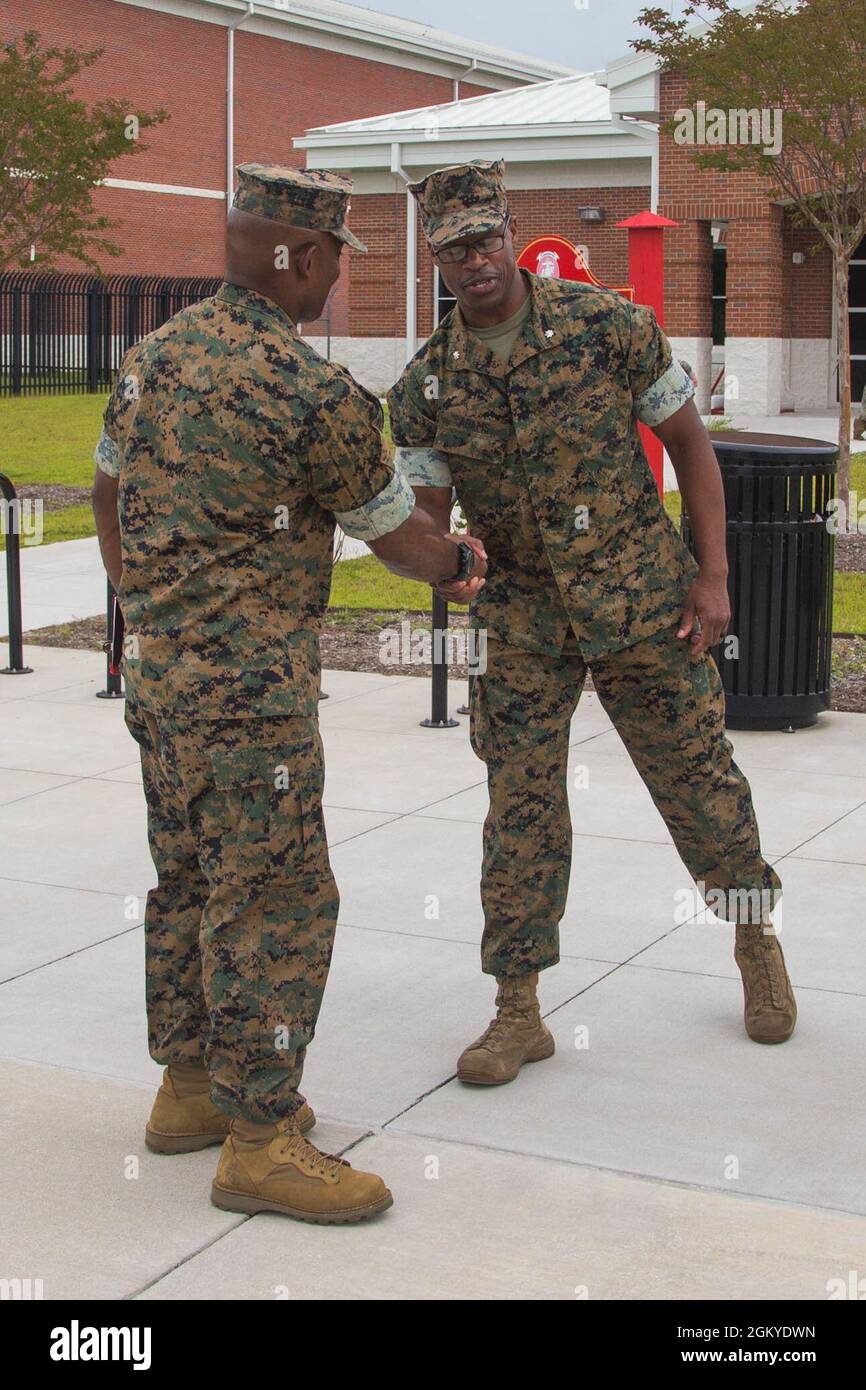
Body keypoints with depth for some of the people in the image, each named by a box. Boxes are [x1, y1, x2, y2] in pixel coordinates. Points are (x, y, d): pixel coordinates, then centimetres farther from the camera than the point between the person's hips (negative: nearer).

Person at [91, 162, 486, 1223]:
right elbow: (394, 535, -4)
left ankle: (192, 1089, 29)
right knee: (274, 900, -3)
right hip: (246, 690, -9)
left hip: (157, 668, 9)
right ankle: (259, 1143, 3)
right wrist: (462, 561, 17)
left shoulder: (154, 356, 7)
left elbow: (109, 492, 19)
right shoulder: (317, 398, -18)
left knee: (192, 881, 17)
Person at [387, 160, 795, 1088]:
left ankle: (757, 940, 33)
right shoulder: (425, 386, -3)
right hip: (522, 619, 2)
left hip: (643, 601, -2)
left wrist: (712, 576, -7)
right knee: (519, 809, 2)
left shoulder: (609, 326, -9)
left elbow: (690, 446, -2)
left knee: (696, 775, 7)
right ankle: (517, 1011, 13)